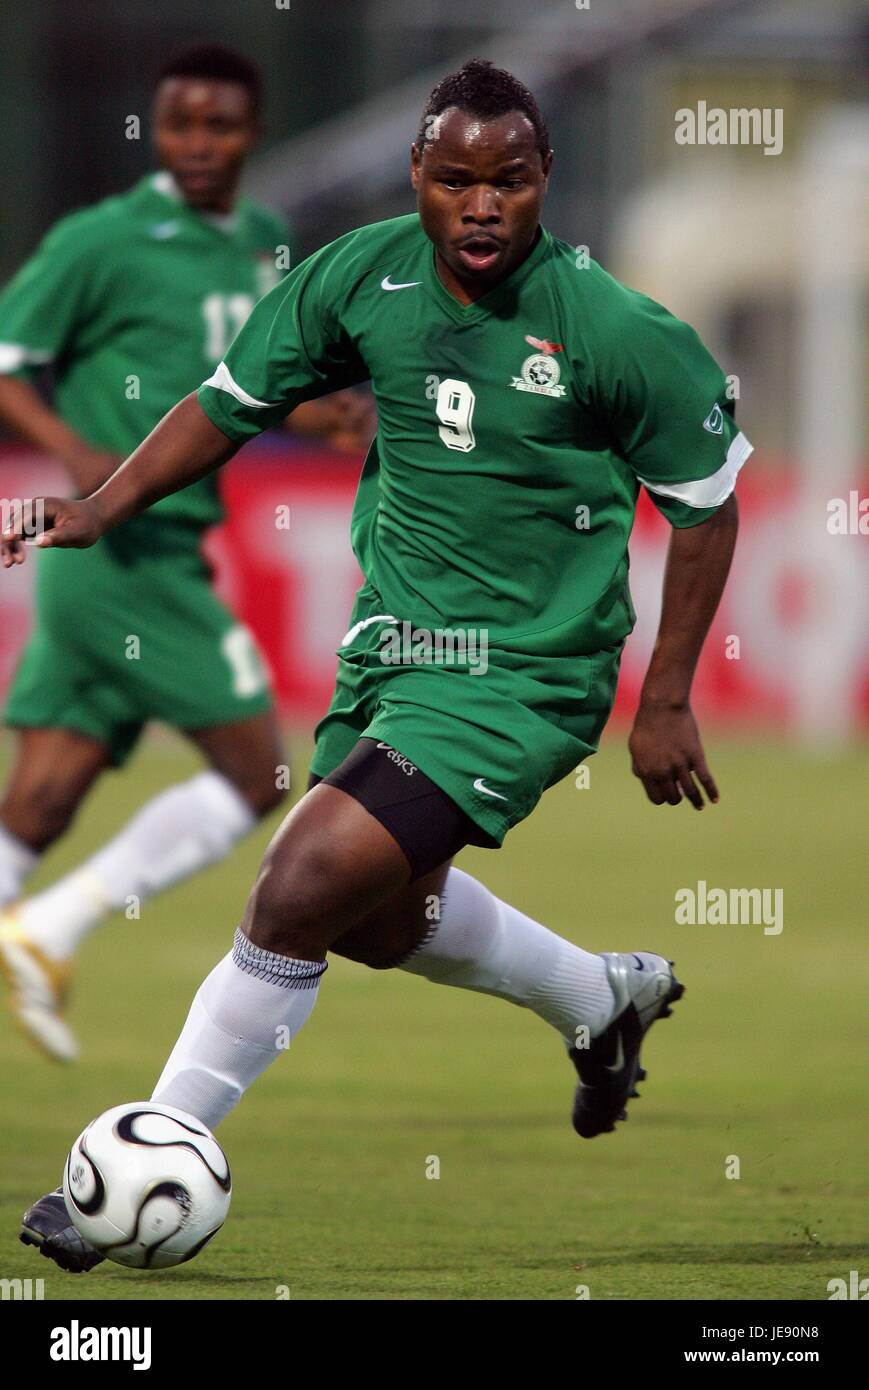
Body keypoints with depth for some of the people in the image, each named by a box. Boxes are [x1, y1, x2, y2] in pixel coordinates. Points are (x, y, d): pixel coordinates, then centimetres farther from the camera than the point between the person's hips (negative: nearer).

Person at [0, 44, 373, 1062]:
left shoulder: (265, 246, 15)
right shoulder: (102, 242, -8)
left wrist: (332, 420, 5)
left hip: (173, 553, 7)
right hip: (119, 551, -7)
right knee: (254, 774, -6)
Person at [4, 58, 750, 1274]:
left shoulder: (619, 332, -18)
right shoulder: (363, 275, -7)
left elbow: (706, 500, -5)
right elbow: (234, 402, 7)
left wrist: (667, 702, -4)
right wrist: (99, 511, -4)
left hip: (520, 677, -6)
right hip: (391, 640, 6)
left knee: (303, 888, -19)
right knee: (382, 919, 22)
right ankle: (606, 999, 50)